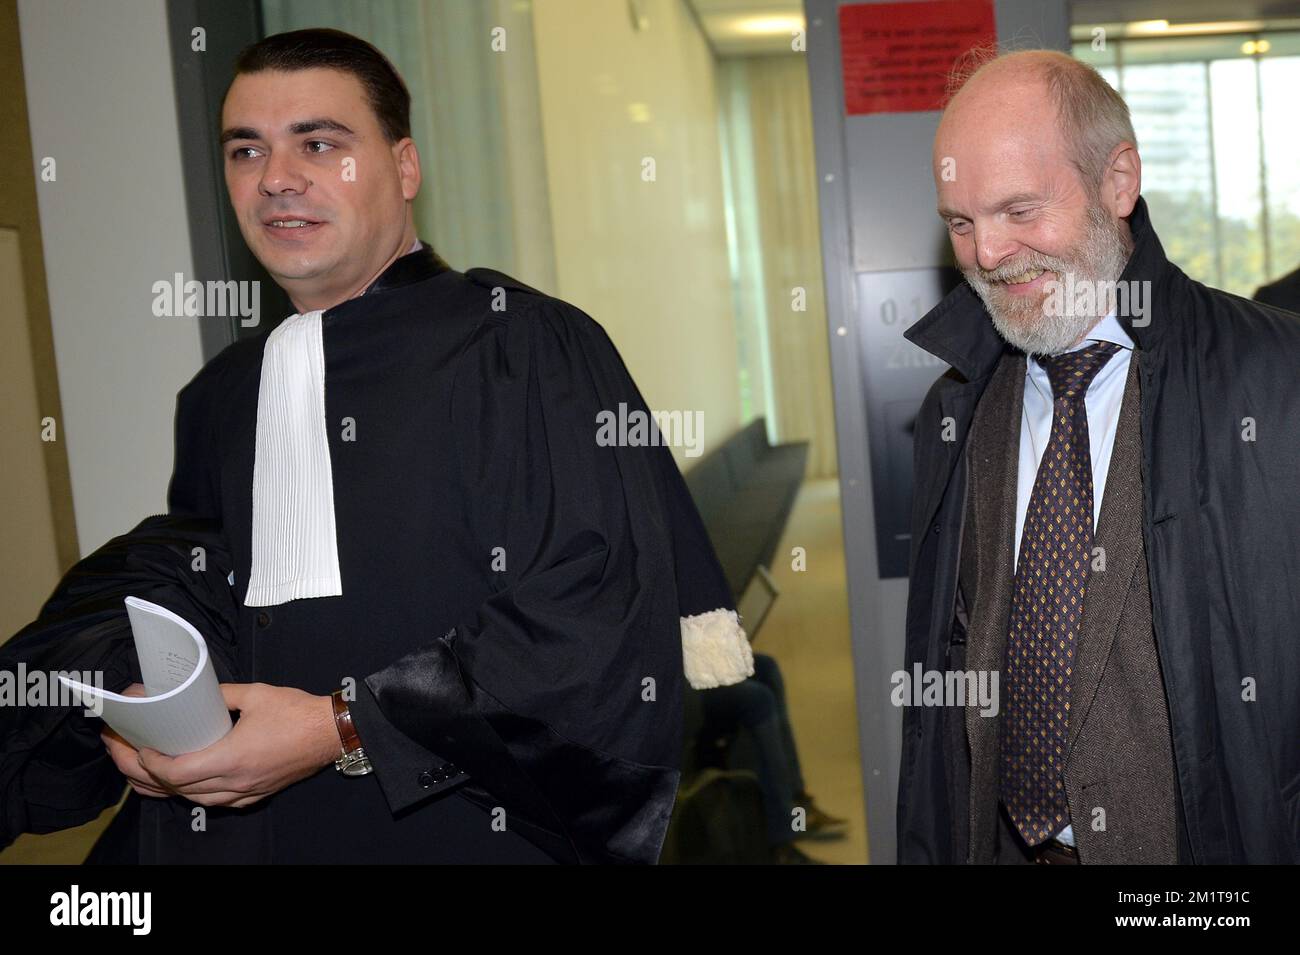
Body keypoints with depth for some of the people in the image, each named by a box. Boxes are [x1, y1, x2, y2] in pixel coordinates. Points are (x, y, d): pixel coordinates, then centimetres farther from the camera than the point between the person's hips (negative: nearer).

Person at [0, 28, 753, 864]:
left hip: (476, 827, -4)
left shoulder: (529, 346, -9)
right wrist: (132, 698, -9)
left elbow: (600, 621, -16)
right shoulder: (220, 398, 10)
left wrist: (344, 729, -20)